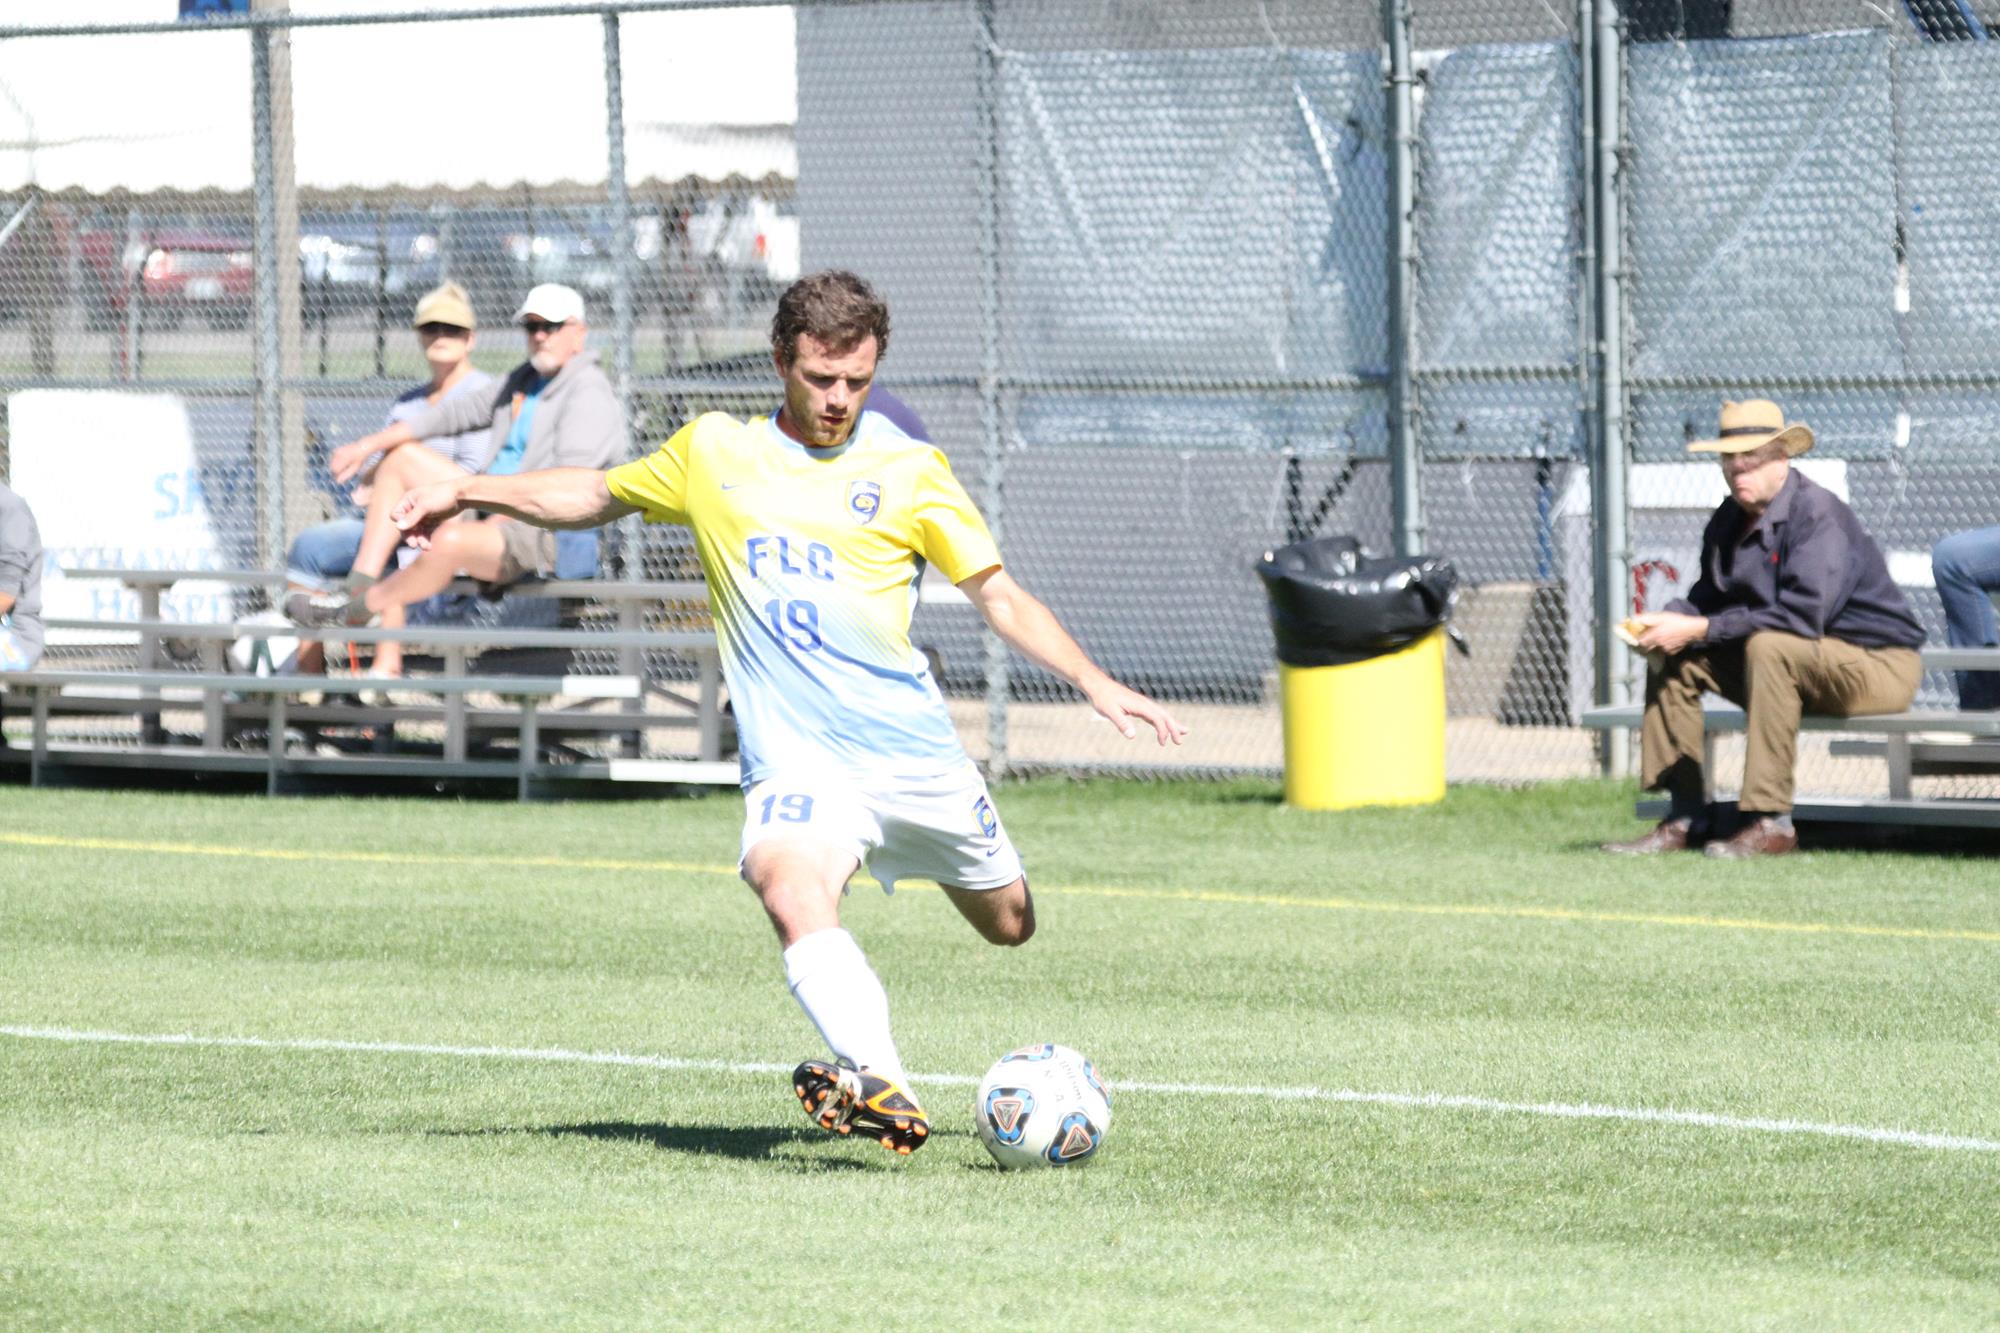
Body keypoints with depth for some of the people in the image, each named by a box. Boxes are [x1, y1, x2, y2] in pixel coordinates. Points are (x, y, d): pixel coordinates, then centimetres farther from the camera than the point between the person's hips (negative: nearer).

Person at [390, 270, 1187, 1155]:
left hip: (914, 749, 2)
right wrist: (468, 492, 20)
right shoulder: (712, 452, 9)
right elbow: (597, 496, 26)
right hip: (793, 758, -2)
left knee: (1008, 924, 10)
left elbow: (999, 595, 9)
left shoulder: (909, 470, 5)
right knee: (792, 891, -32)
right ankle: (882, 1090, -49)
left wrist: (1096, 685, -1)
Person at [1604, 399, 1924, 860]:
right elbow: (1708, 596, 11)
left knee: (1769, 647, -35)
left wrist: (1702, 630, -27)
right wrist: (1669, 620, -14)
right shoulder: (1730, 520, 5)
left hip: (1878, 666, -9)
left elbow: (1804, 615, -30)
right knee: (1673, 655, 1)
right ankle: (1682, 818, -3)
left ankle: (1772, 824, -34)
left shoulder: (1817, 513, -21)